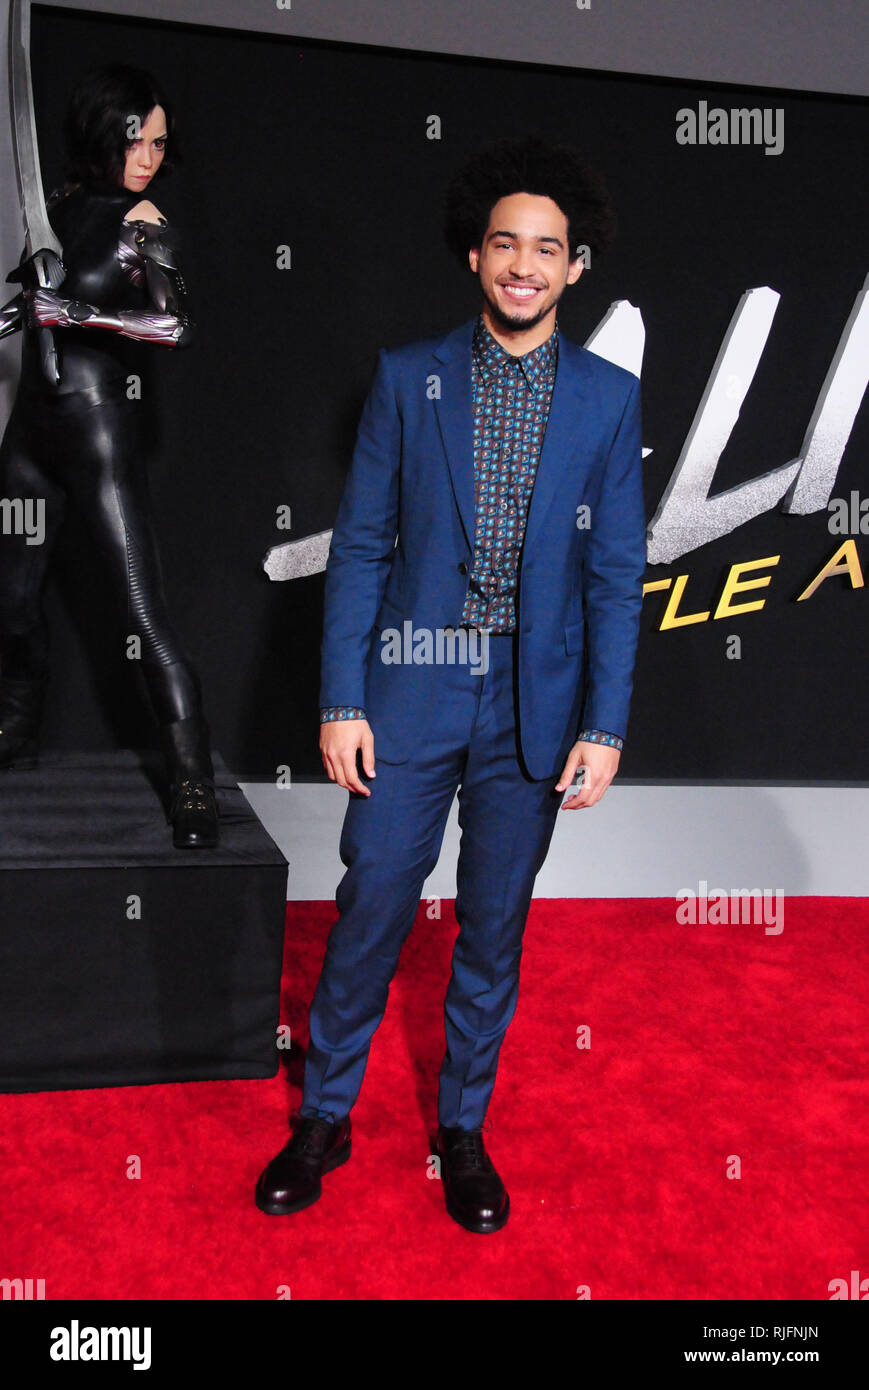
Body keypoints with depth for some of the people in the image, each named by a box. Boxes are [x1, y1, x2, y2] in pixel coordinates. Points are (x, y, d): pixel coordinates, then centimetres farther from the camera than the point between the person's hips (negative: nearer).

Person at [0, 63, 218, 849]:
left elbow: (176, 326, -22)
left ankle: (194, 788, -6)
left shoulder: (147, 231, -5)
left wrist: (69, 311, -24)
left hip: (102, 430, -6)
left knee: (143, 611, -11)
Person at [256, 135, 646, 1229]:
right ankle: (324, 1118, 27)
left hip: (535, 704, 1)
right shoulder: (406, 377, 1)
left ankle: (462, 1127, 31)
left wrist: (603, 726, -3)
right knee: (370, 907, 6)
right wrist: (341, 702, -5)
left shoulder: (607, 397, 3)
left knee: (494, 926, 12)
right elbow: (358, 546, 0)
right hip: (410, 689, 0)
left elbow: (616, 575, 2)